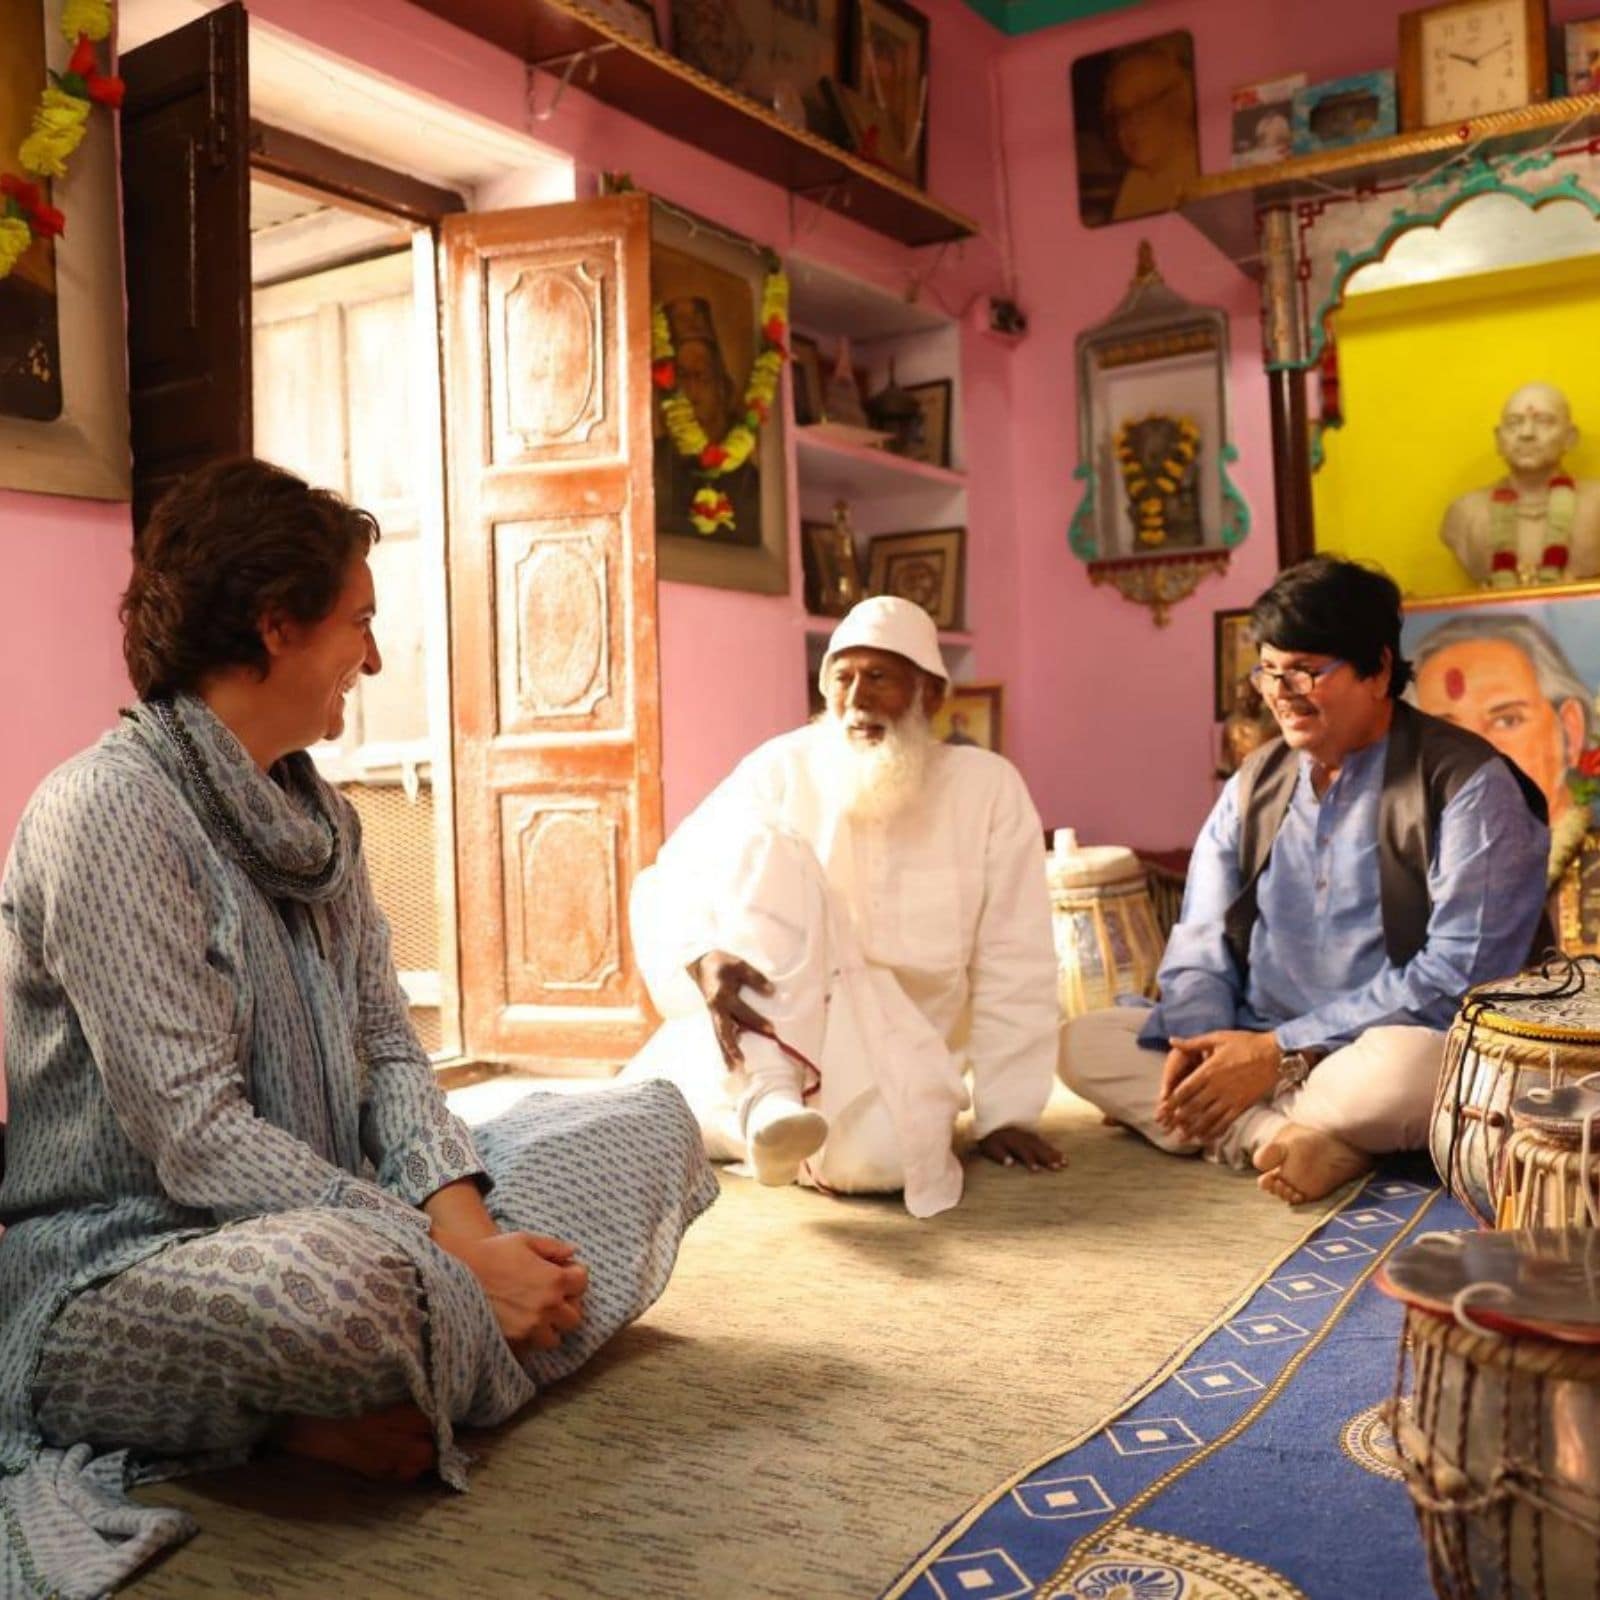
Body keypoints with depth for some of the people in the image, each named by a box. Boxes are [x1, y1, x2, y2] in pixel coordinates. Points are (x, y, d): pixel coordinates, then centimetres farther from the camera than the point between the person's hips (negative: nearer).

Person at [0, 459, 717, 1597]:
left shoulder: (318, 814, 10)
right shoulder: (104, 809, -16)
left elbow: (390, 1052, 7)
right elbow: (196, 1139, -23)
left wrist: (459, 1215, -12)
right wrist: (456, 1266, -23)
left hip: (325, 1209, 9)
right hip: (125, 1252, -8)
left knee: (654, 1124, 3)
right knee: (339, 1280, -43)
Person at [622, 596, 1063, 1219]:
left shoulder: (987, 786, -5)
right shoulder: (784, 767, -3)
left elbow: (1013, 964, -5)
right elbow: (666, 889, -9)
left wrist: (1005, 1113, -6)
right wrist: (704, 960, -31)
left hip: (895, 1047, -1)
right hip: (776, 1028, 2)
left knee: (877, 1155, -37)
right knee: (766, 844, -26)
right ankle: (769, 1096, -32)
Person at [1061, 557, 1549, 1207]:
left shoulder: (1467, 785, -7)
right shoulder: (1255, 784, 11)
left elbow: (1461, 973, -16)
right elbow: (1200, 941, 11)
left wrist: (1280, 1052, -20)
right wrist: (1195, 1041, -12)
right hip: (1251, 1049, 6)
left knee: (1409, 1067, -40)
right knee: (1082, 1042, -12)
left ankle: (1237, 1133, -17)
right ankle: (1283, 1138, -27)